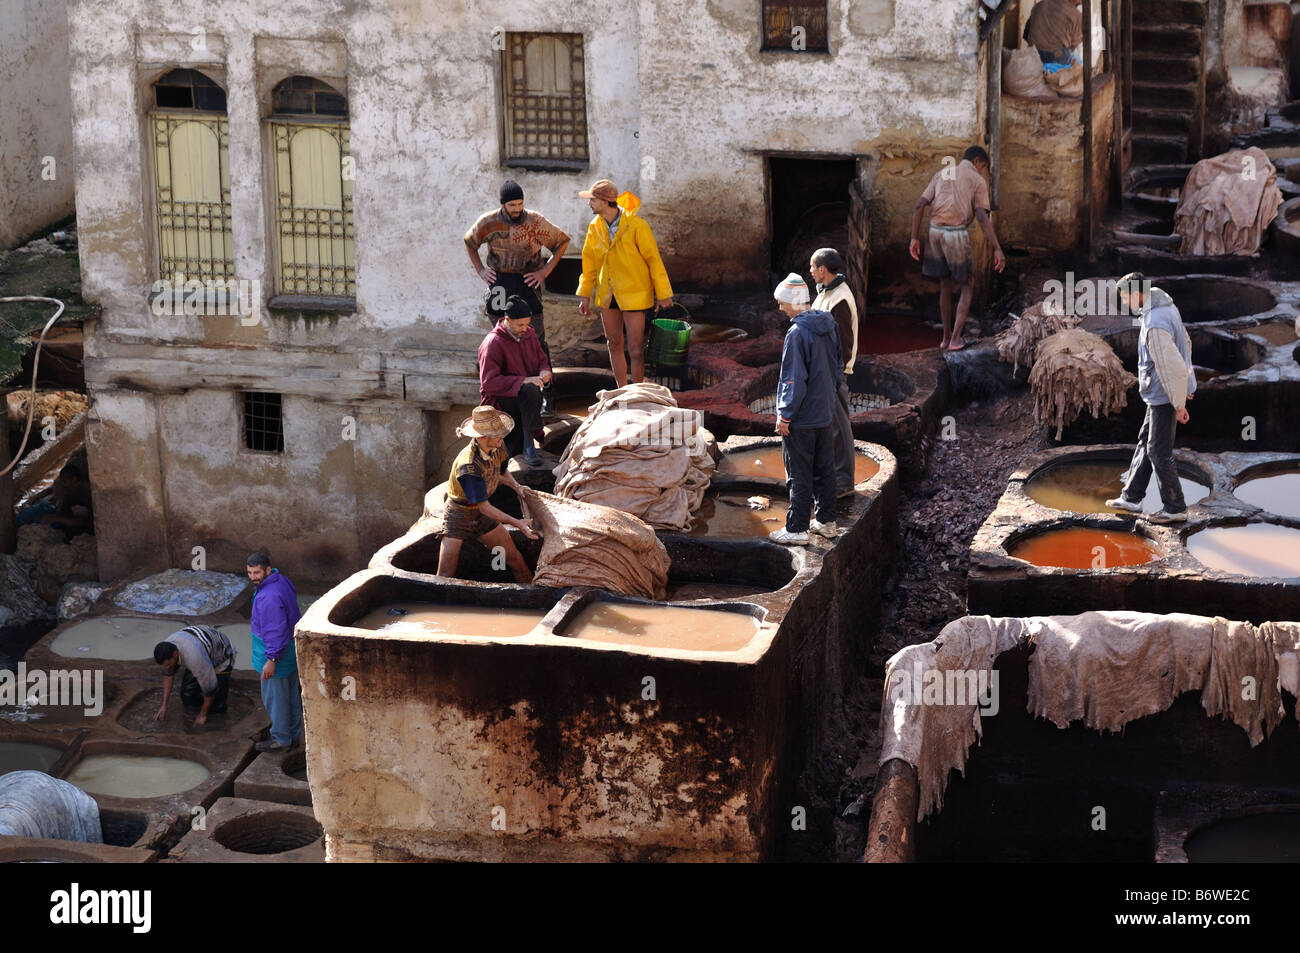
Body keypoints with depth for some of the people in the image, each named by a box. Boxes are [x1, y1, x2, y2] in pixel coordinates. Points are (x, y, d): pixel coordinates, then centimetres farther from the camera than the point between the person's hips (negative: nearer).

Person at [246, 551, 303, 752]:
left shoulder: (269, 597, -29)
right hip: (291, 646, 10)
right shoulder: (282, 580, 1)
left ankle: (281, 739, 14)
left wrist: (271, 660, -26)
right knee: (291, 693, 18)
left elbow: (276, 630, -29)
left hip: (275, 649, -10)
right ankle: (293, 734, 30)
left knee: (274, 695, 4)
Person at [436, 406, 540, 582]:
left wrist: (516, 486, -3)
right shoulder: (468, 466, -34)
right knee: (445, 577, -10)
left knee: (515, 559, 4)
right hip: (459, 515, -7)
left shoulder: (497, 448, -11)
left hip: (482, 516, 7)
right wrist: (517, 523, -29)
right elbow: (484, 507, -28)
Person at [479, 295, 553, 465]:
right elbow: (489, 382, -22)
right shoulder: (492, 343, -16)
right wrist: (524, 381, -28)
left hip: (523, 397, 6)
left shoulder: (528, 334, 5)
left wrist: (544, 371, -5)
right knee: (531, 391, -37)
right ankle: (529, 445, -28)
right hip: (499, 398, -6)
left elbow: (541, 360, 21)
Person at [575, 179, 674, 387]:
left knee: (635, 349, -5)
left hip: (633, 295, -6)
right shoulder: (595, 227, 1)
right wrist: (585, 295, 13)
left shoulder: (636, 225, -16)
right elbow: (590, 262, 12)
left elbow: (653, 259, -9)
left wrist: (663, 294, -5)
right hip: (607, 295, 6)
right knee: (614, 345, 13)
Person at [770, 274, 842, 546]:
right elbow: (838, 366, 14)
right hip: (826, 414, 8)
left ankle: (796, 529, 7)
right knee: (825, 470, 17)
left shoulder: (797, 333, -22)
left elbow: (795, 380, -22)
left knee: (799, 475, 1)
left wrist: (785, 415, -14)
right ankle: (827, 522, 26)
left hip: (801, 420, -8)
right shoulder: (829, 326, 4)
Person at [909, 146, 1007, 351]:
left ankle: (946, 336, 26)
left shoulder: (941, 174, 15)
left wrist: (914, 239, 7)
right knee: (967, 287, 11)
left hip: (935, 233, 5)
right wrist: (997, 249, -15)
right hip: (957, 235, -4)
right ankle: (956, 337, 0)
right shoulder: (978, 181, 1)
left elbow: (919, 206, 6)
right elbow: (982, 217, -12)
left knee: (945, 286, 20)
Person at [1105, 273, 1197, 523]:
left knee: (1159, 452, 0)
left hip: (1164, 396, -10)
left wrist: (1179, 404, -20)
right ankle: (1132, 497, 29)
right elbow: (1185, 342, 18)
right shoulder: (1167, 307, 5)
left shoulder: (1155, 326, -28)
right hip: (1161, 393, 10)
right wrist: (1186, 383, 25)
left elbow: (1172, 366, -29)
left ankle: (1175, 507, 10)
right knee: (1145, 442, 19)